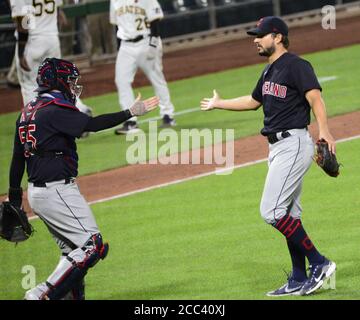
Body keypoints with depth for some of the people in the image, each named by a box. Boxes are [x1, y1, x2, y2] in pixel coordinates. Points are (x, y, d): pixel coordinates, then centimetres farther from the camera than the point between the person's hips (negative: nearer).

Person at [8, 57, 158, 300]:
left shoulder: (28, 112, 15)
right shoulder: (54, 109, -13)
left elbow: (17, 158, 17)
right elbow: (91, 124, -26)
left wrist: (15, 198, 21)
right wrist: (130, 113, -27)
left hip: (36, 193, 10)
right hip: (57, 191, -10)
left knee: (73, 251, 17)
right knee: (92, 246, -12)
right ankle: (42, 295, -18)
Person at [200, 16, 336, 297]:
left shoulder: (297, 66, -12)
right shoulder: (270, 71, 17)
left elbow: (315, 98, -25)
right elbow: (254, 101, 33)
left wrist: (324, 131, -41)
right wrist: (219, 104, 44)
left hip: (294, 145, -10)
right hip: (278, 147, 10)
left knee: (272, 210, -15)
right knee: (289, 214, 10)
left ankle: (319, 263, -11)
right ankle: (299, 281, 14)